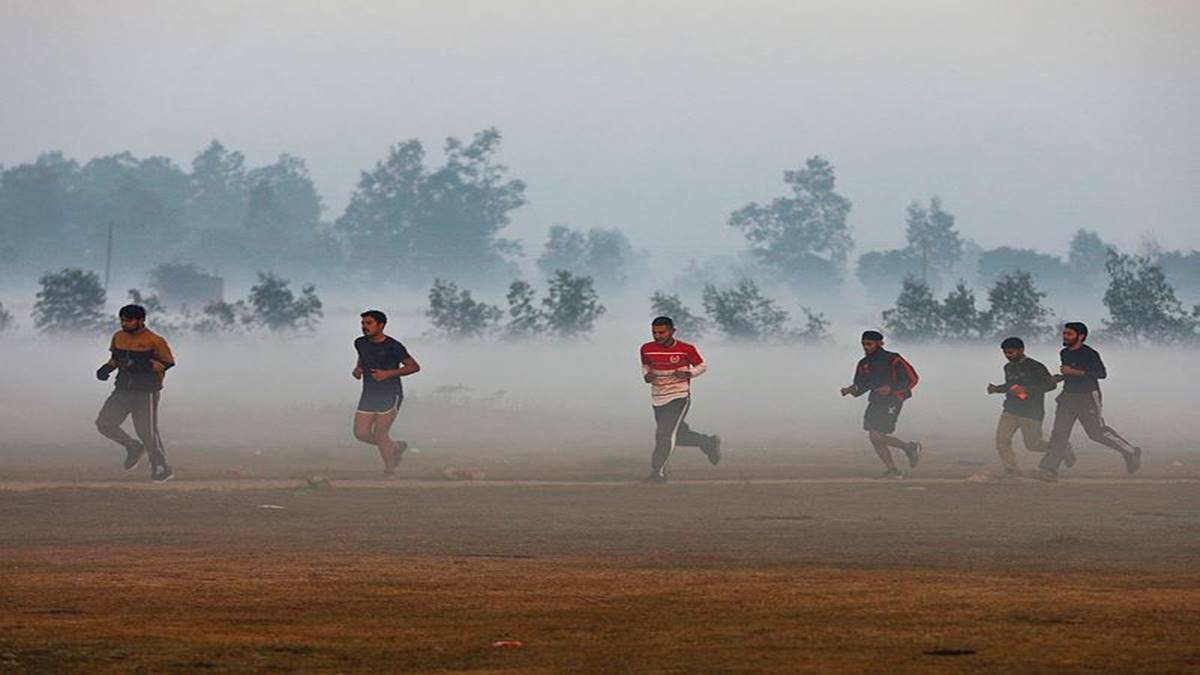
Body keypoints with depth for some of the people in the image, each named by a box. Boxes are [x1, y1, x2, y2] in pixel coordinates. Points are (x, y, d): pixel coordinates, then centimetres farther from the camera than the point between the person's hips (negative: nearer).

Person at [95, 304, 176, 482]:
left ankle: (161, 467, 9)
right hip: (122, 390, 6)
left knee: (147, 432, -5)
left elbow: (168, 362, -9)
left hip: (146, 392, -6)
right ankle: (133, 447, 17)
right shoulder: (118, 337, 9)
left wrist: (146, 366, -23)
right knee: (104, 423, -3)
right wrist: (107, 368, 2)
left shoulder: (154, 340, -10)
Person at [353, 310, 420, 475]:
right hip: (369, 395, 6)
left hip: (390, 395, -6)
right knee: (361, 433, -3)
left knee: (379, 433, -10)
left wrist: (388, 373, -17)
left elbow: (414, 367, -8)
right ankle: (396, 447, 22)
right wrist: (357, 369, 6)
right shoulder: (360, 343, 5)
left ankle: (390, 470, 9)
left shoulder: (392, 346, -12)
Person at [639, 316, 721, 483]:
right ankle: (709, 443, 36)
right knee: (677, 435, 13)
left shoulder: (686, 349, -10)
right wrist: (646, 376, -5)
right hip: (658, 399, 5)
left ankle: (658, 472, -14)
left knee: (666, 434, -16)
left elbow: (702, 366, 3)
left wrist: (688, 374, -16)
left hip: (679, 397, -5)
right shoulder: (647, 349, -1)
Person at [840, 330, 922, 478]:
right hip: (876, 402, 8)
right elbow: (862, 384, 18)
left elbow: (912, 378, -11)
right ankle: (893, 470, 12)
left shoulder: (892, 360, -12)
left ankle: (910, 447, 3)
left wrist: (891, 388, -20)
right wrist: (851, 390, -5)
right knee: (875, 438, 2)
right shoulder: (864, 363, 9)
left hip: (891, 402, -8)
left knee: (876, 436, -16)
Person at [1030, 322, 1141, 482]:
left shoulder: (1089, 354, -14)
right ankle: (1049, 470, -6)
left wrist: (1073, 372, -24)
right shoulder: (1064, 353, 12)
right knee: (1059, 433, -2)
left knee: (1097, 432, -2)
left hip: (1088, 397, -7)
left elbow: (1102, 373, -22)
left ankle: (1130, 452, 17)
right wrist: (1061, 377, 9)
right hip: (1068, 396, 7)